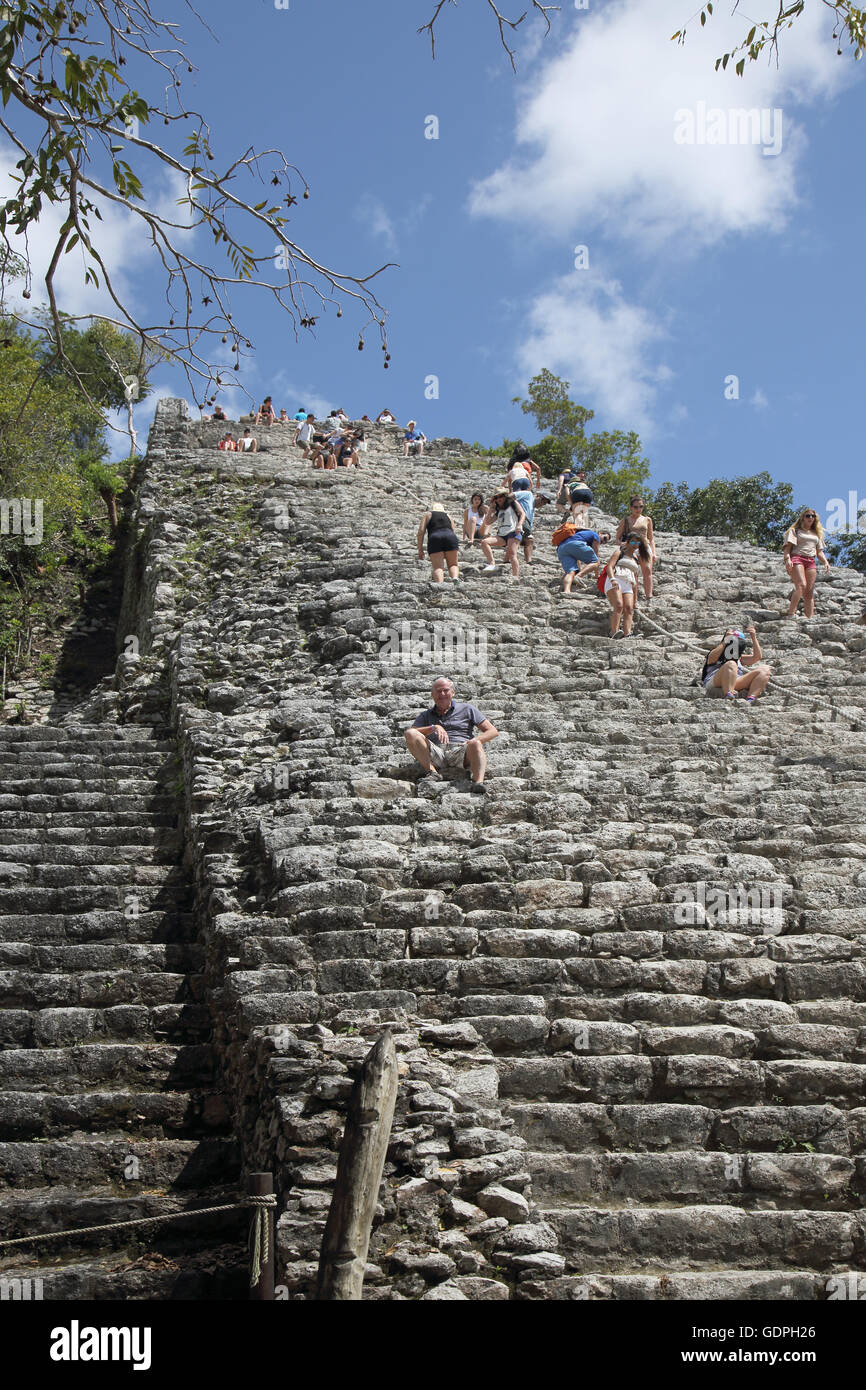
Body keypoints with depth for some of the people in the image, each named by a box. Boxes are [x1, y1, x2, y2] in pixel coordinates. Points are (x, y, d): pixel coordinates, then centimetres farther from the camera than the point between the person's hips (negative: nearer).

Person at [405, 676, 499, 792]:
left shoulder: (466, 709, 22)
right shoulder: (426, 715, 26)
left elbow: (493, 731, 14)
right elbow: (410, 732, 6)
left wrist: (475, 741, -7)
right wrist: (433, 728, -11)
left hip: (460, 752, -1)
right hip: (436, 754, 2)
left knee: (475, 744, -35)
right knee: (410, 734, -21)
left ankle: (478, 782, -58)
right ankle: (432, 772, -31)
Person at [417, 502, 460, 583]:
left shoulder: (427, 514, 24)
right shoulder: (448, 515, 33)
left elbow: (421, 531, 10)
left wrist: (420, 550, 9)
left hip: (435, 538, -2)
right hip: (450, 537, 2)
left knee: (438, 567, -9)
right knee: (453, 564, 11)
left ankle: (439, 584, -35)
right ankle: (455, 577, -19)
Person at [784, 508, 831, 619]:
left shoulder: (816, 534, 27)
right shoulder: (795, 530, 12)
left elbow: (819, 551, 25)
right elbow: (787, 546, 1)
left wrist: (825, 562, 6)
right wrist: (787, 558, -18)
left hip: (811, 561, 5)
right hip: (797, 559, -5)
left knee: (809, 592, -3)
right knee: (801, 586, -25)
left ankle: (810, 617, -8)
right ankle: (790, 614, -30)